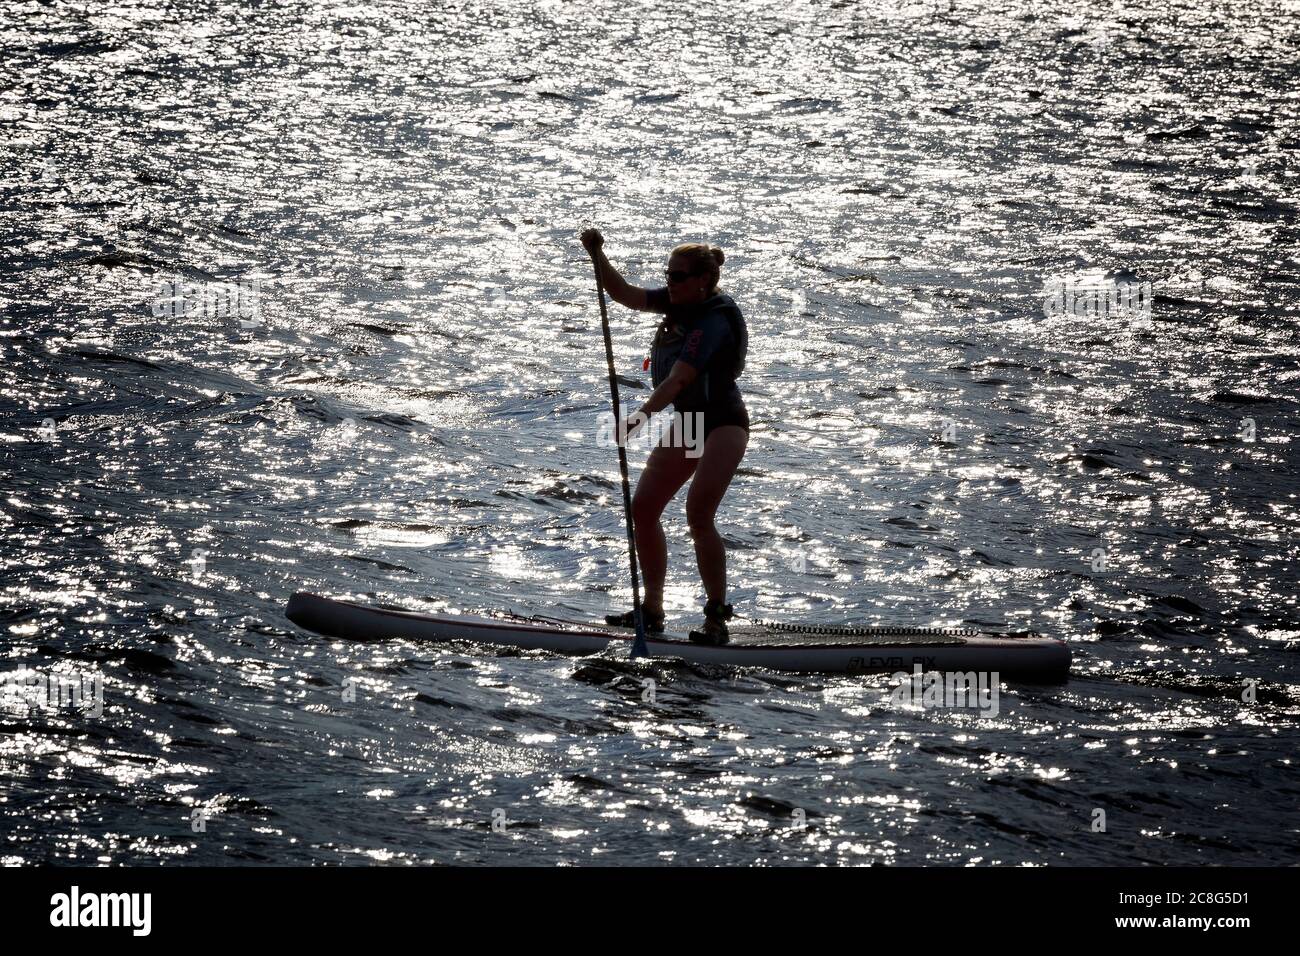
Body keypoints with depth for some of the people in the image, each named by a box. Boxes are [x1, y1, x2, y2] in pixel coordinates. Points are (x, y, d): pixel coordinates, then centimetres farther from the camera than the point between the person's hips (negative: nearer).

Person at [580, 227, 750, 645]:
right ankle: (652, 610, 12)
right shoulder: (681, 301, 3)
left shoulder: (713, 320, -23)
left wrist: (642, 415, -44)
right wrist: (597, 257, -8)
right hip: (687, 422, 10)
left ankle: (717, 620, -19)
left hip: (723, 424, -10)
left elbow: (679, 379, -33)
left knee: (698, 514, -21)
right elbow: (627, 296, 6)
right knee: (643, 508, 5)